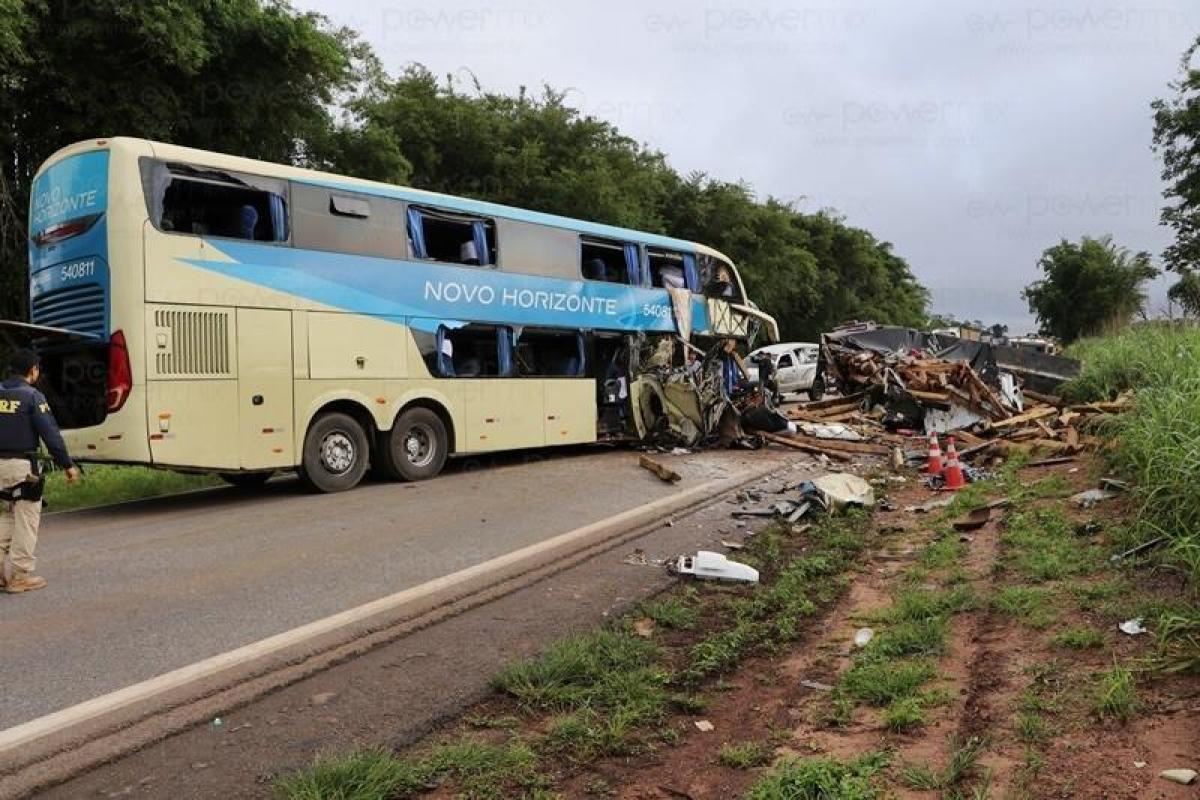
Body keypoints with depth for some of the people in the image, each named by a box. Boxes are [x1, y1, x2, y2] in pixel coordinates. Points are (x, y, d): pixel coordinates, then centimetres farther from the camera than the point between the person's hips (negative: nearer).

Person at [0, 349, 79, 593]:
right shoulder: (32, 396, -10)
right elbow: (50, 433, -13)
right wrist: (68, 464, -7)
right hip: (22, 465, -6)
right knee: (26, 520, 3)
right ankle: (20, 576, 6)